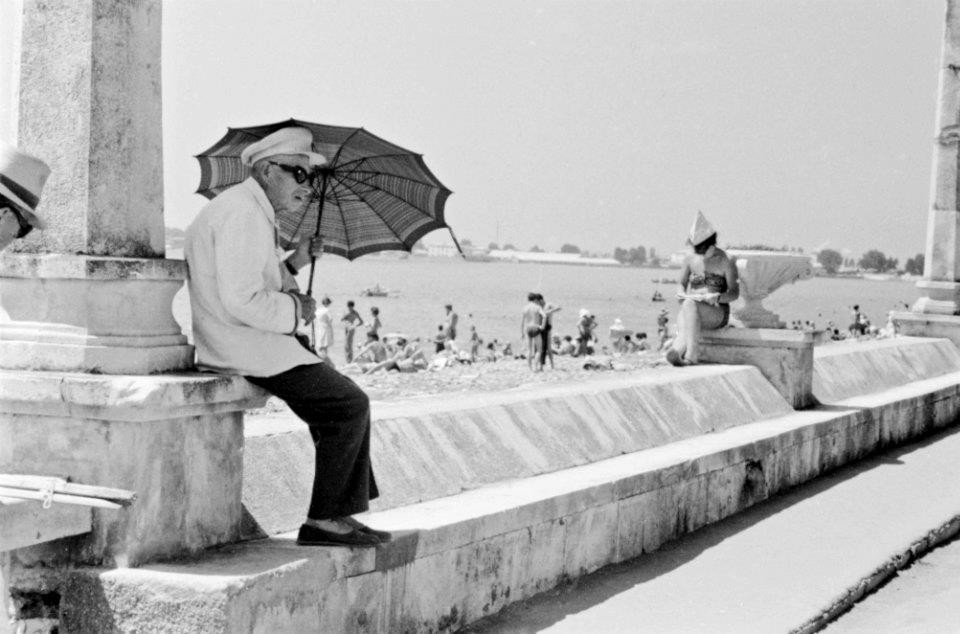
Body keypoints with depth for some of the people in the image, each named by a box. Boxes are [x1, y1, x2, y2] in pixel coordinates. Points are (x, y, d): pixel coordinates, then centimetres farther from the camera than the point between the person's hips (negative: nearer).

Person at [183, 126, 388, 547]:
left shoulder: (253, 212, 18)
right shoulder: (241, 213, -17)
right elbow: (241, 301, -26)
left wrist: (293, 264, 10)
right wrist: (295, 308, -13)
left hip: (244, 342, 11)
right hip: (241, 350, -11)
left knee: (342, 399, 15)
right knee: (350, 405, -11)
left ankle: (341, 513, 14)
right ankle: (323, 521, -5)